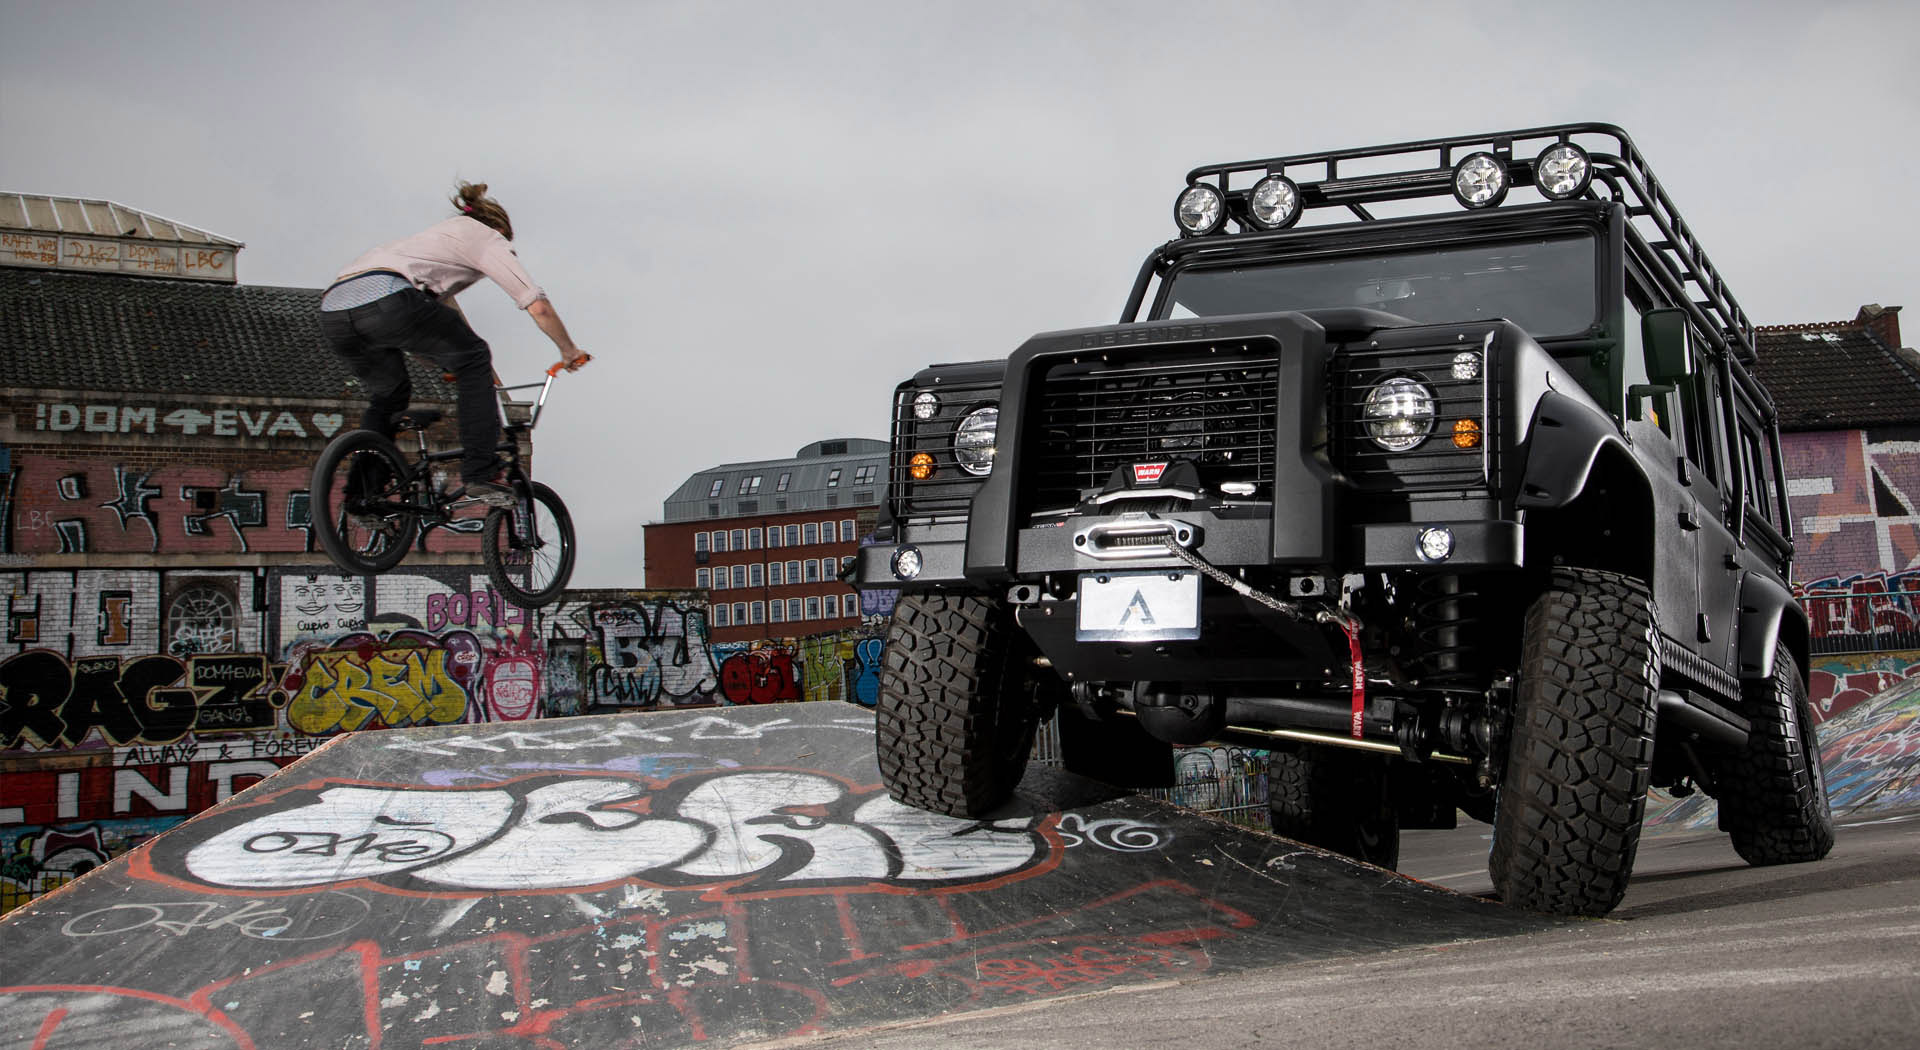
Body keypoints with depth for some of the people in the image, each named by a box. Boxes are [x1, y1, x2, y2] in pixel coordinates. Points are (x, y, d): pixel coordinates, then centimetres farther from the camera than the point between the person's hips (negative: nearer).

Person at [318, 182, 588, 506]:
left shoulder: (443, 231, 40)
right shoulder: (487, 237, 18)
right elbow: (538, 306, 10)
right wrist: (569, 351, 24)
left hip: (332, 312, 8)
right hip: (384, 300, -8)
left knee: (387, 395, 29)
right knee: (473, 358, 13)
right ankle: (479, 474, 4)